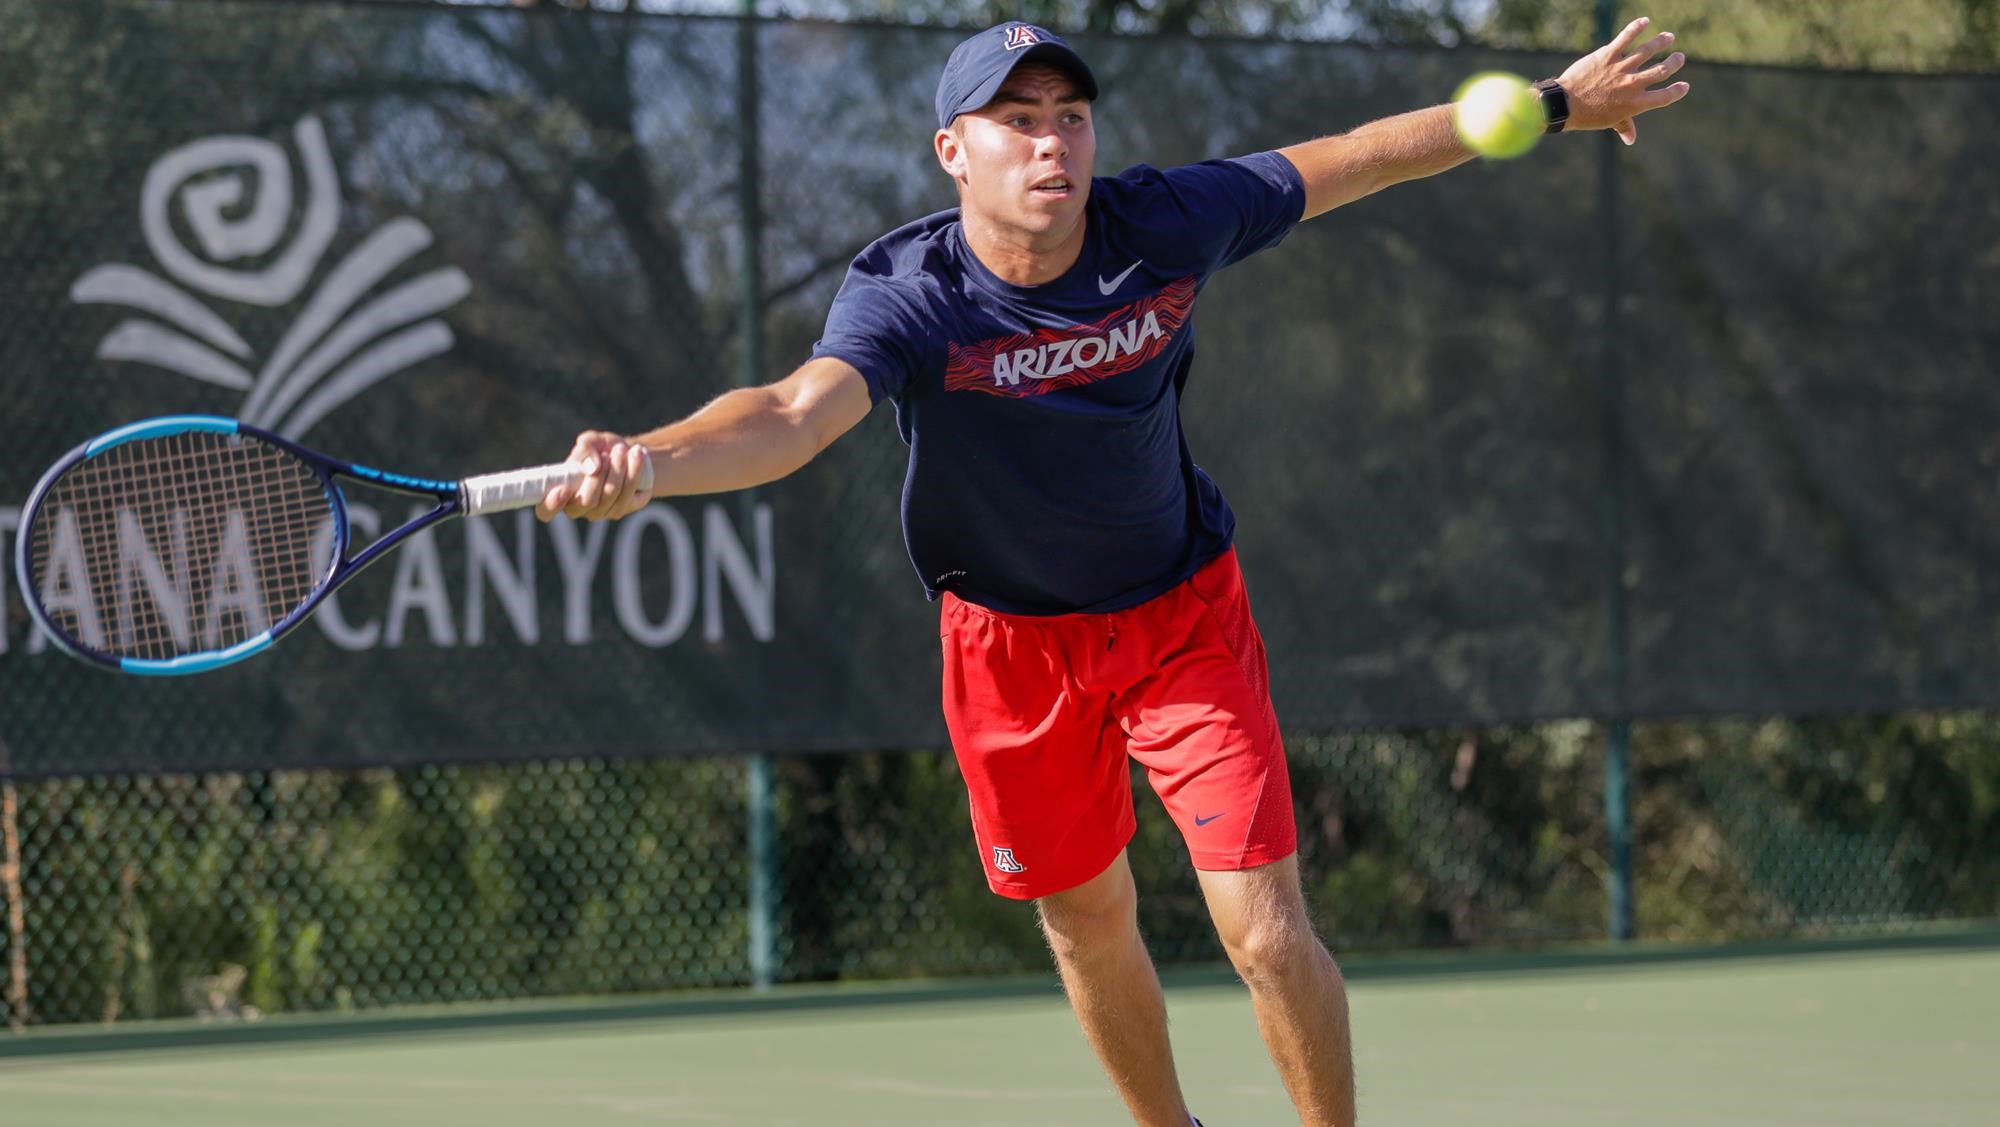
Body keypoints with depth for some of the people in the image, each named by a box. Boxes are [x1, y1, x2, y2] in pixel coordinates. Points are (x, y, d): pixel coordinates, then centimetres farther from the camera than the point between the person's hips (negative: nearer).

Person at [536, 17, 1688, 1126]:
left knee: (1267, 936, -10)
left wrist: (1562, 101, 4)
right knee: (1090, 925, 16)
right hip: (1013, 640, 0)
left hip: (1184, 614, 0)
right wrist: (644, 461, -67)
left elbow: (1351, 159, -4)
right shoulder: (906, 295, -27)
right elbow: (796, 413, -46)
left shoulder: (1164, 224, -19)